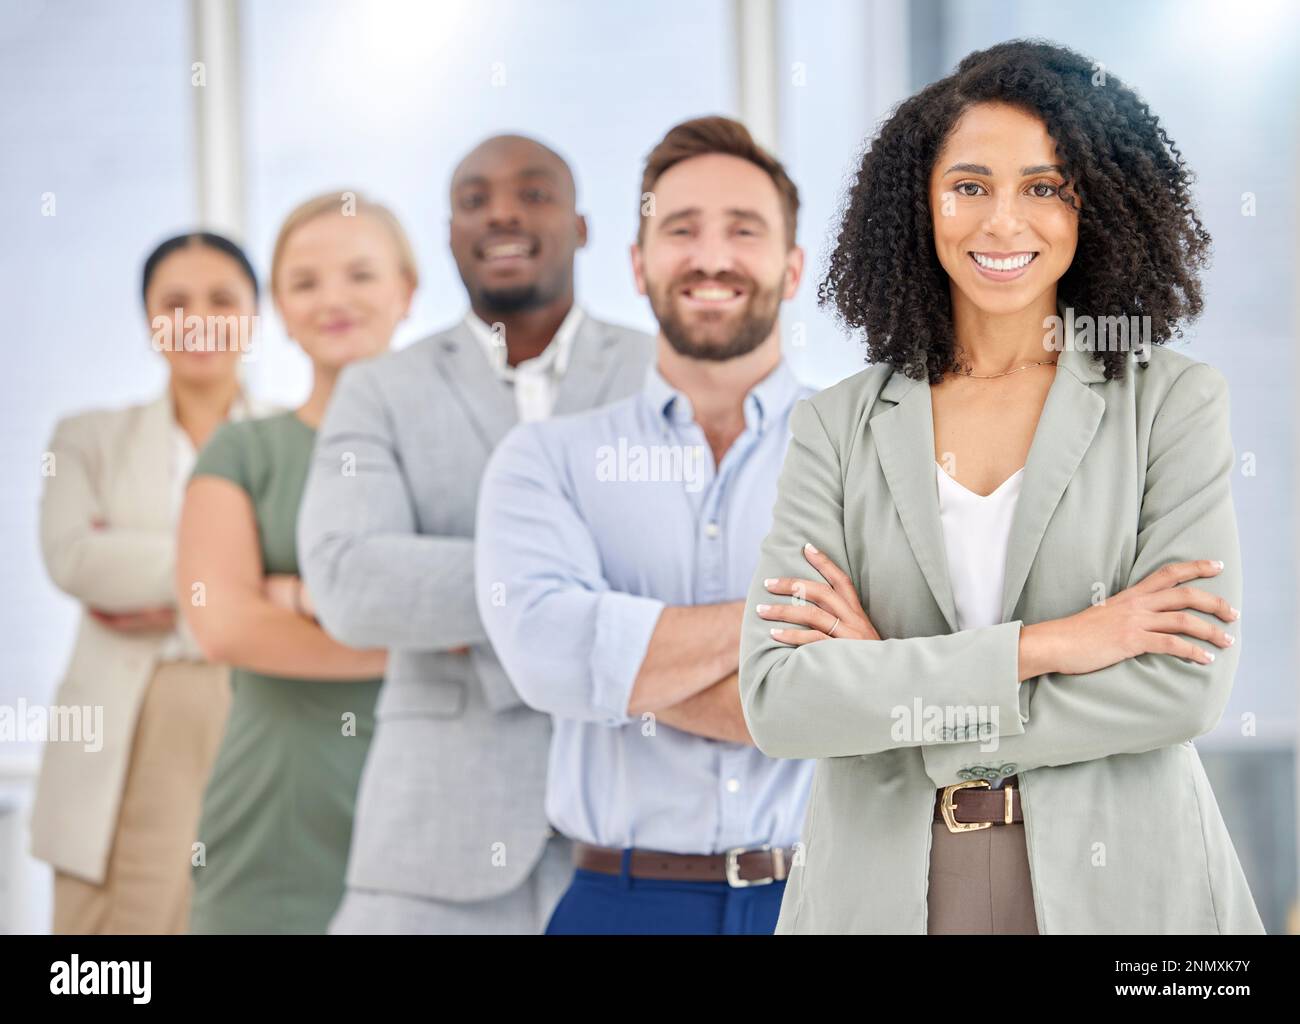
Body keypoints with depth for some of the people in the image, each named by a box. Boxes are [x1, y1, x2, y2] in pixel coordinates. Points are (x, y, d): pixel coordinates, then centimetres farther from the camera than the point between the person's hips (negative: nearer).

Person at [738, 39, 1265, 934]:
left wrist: (888, 684, -12)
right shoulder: (839, 425, 1)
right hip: (884, 886, 1)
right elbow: (777, 699, -10)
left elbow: (1185, 685, -14)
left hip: (1121, 886, -1)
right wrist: (1041, 646, -17)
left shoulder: (1174, 402, -3)